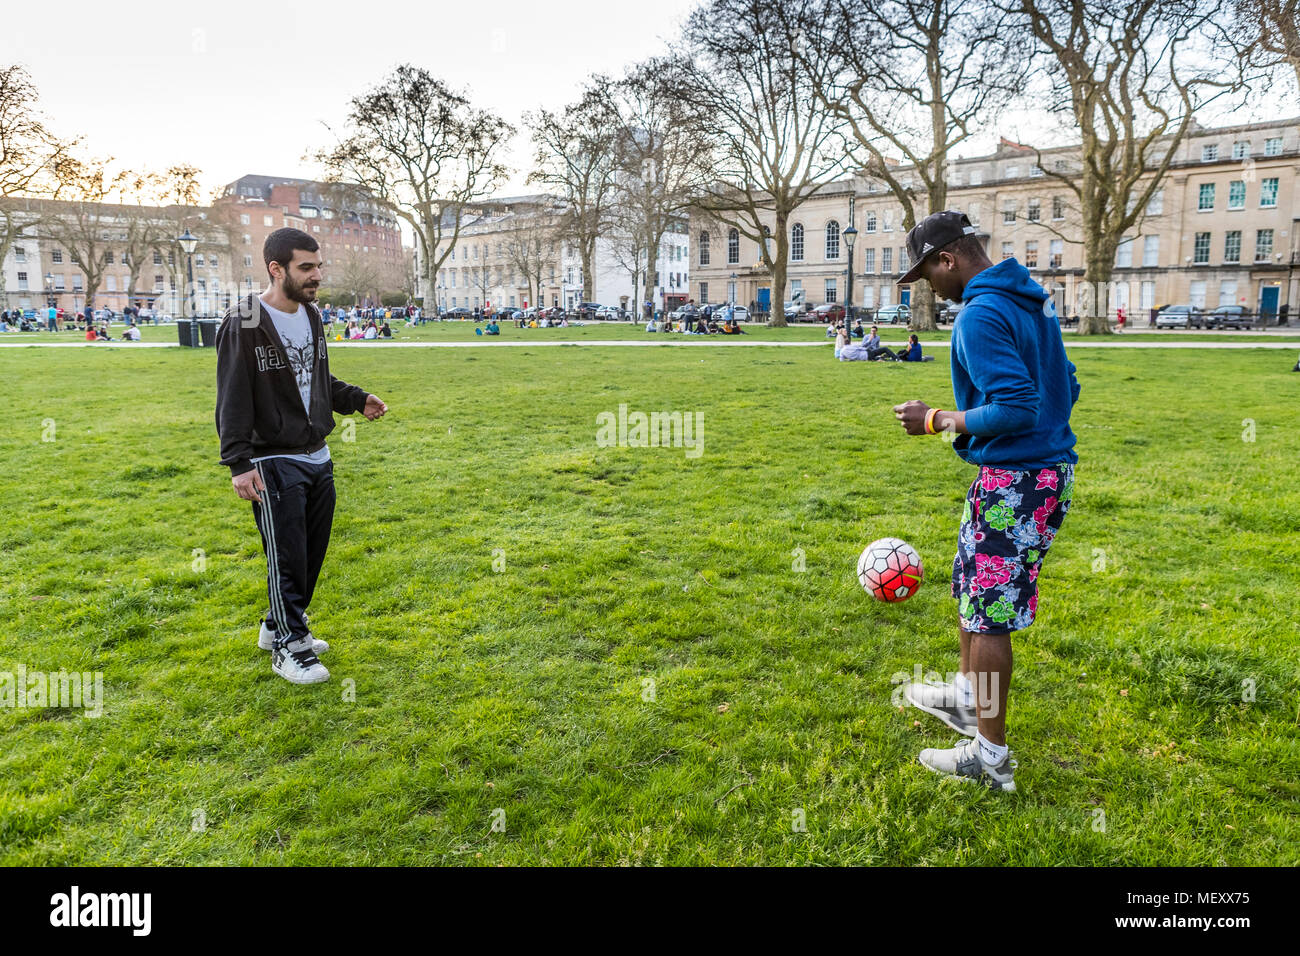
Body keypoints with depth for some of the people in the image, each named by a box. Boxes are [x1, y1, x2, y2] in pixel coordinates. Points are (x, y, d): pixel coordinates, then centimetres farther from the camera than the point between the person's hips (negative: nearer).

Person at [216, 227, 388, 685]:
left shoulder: (311, 316, 10)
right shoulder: (244, 325, -14)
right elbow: (233, 401, -15)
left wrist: (357, 399, 9)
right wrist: (239, 463, -20)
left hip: (318, 458, 8)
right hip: (274, 463, -8)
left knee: (312, 552, 14)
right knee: (286, 558, -2)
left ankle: (279, 625, 32)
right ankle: (287, 646, 13)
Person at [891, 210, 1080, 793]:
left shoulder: (981, 316, -19)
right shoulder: (1031, 299, 11)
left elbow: (1016, 409, -25)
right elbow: (1066, 387, 16)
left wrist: (935, 422, -15)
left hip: (1014, 482, -10)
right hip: (1049, 466, 10)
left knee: (988, 614, -1)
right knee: (970, 587, 23)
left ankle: (990, 756, 10)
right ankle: (967, 697, 41)